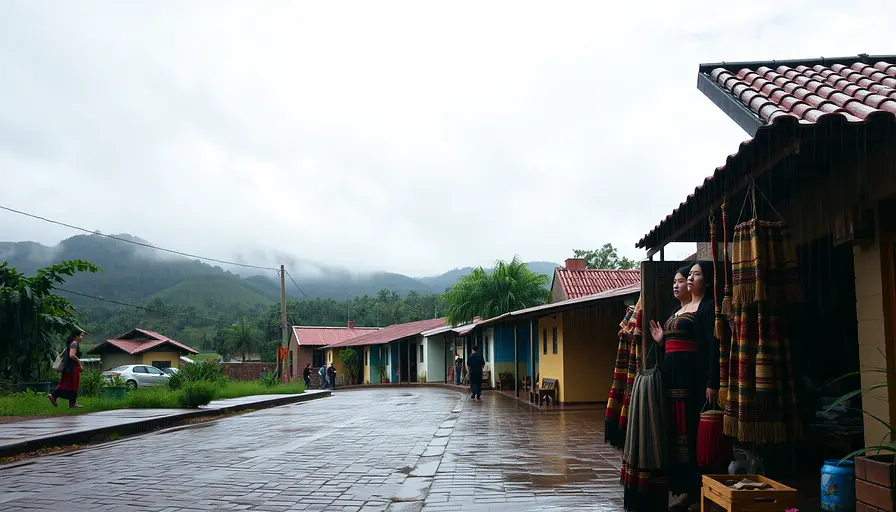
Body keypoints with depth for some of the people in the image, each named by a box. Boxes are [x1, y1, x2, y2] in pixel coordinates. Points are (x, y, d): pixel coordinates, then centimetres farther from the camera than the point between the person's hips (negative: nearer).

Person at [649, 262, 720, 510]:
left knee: (692, 431, -7)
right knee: (675, 431, 9)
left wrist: (712, 383, -21)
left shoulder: (708, 306, -6)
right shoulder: (677, 311, 20)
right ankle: (679, 485, 16)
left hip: (693, 376, -9)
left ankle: (693, 489, 0)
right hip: (672, 375, 9)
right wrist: (661, 340, 9)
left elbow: (714, 347, -15)